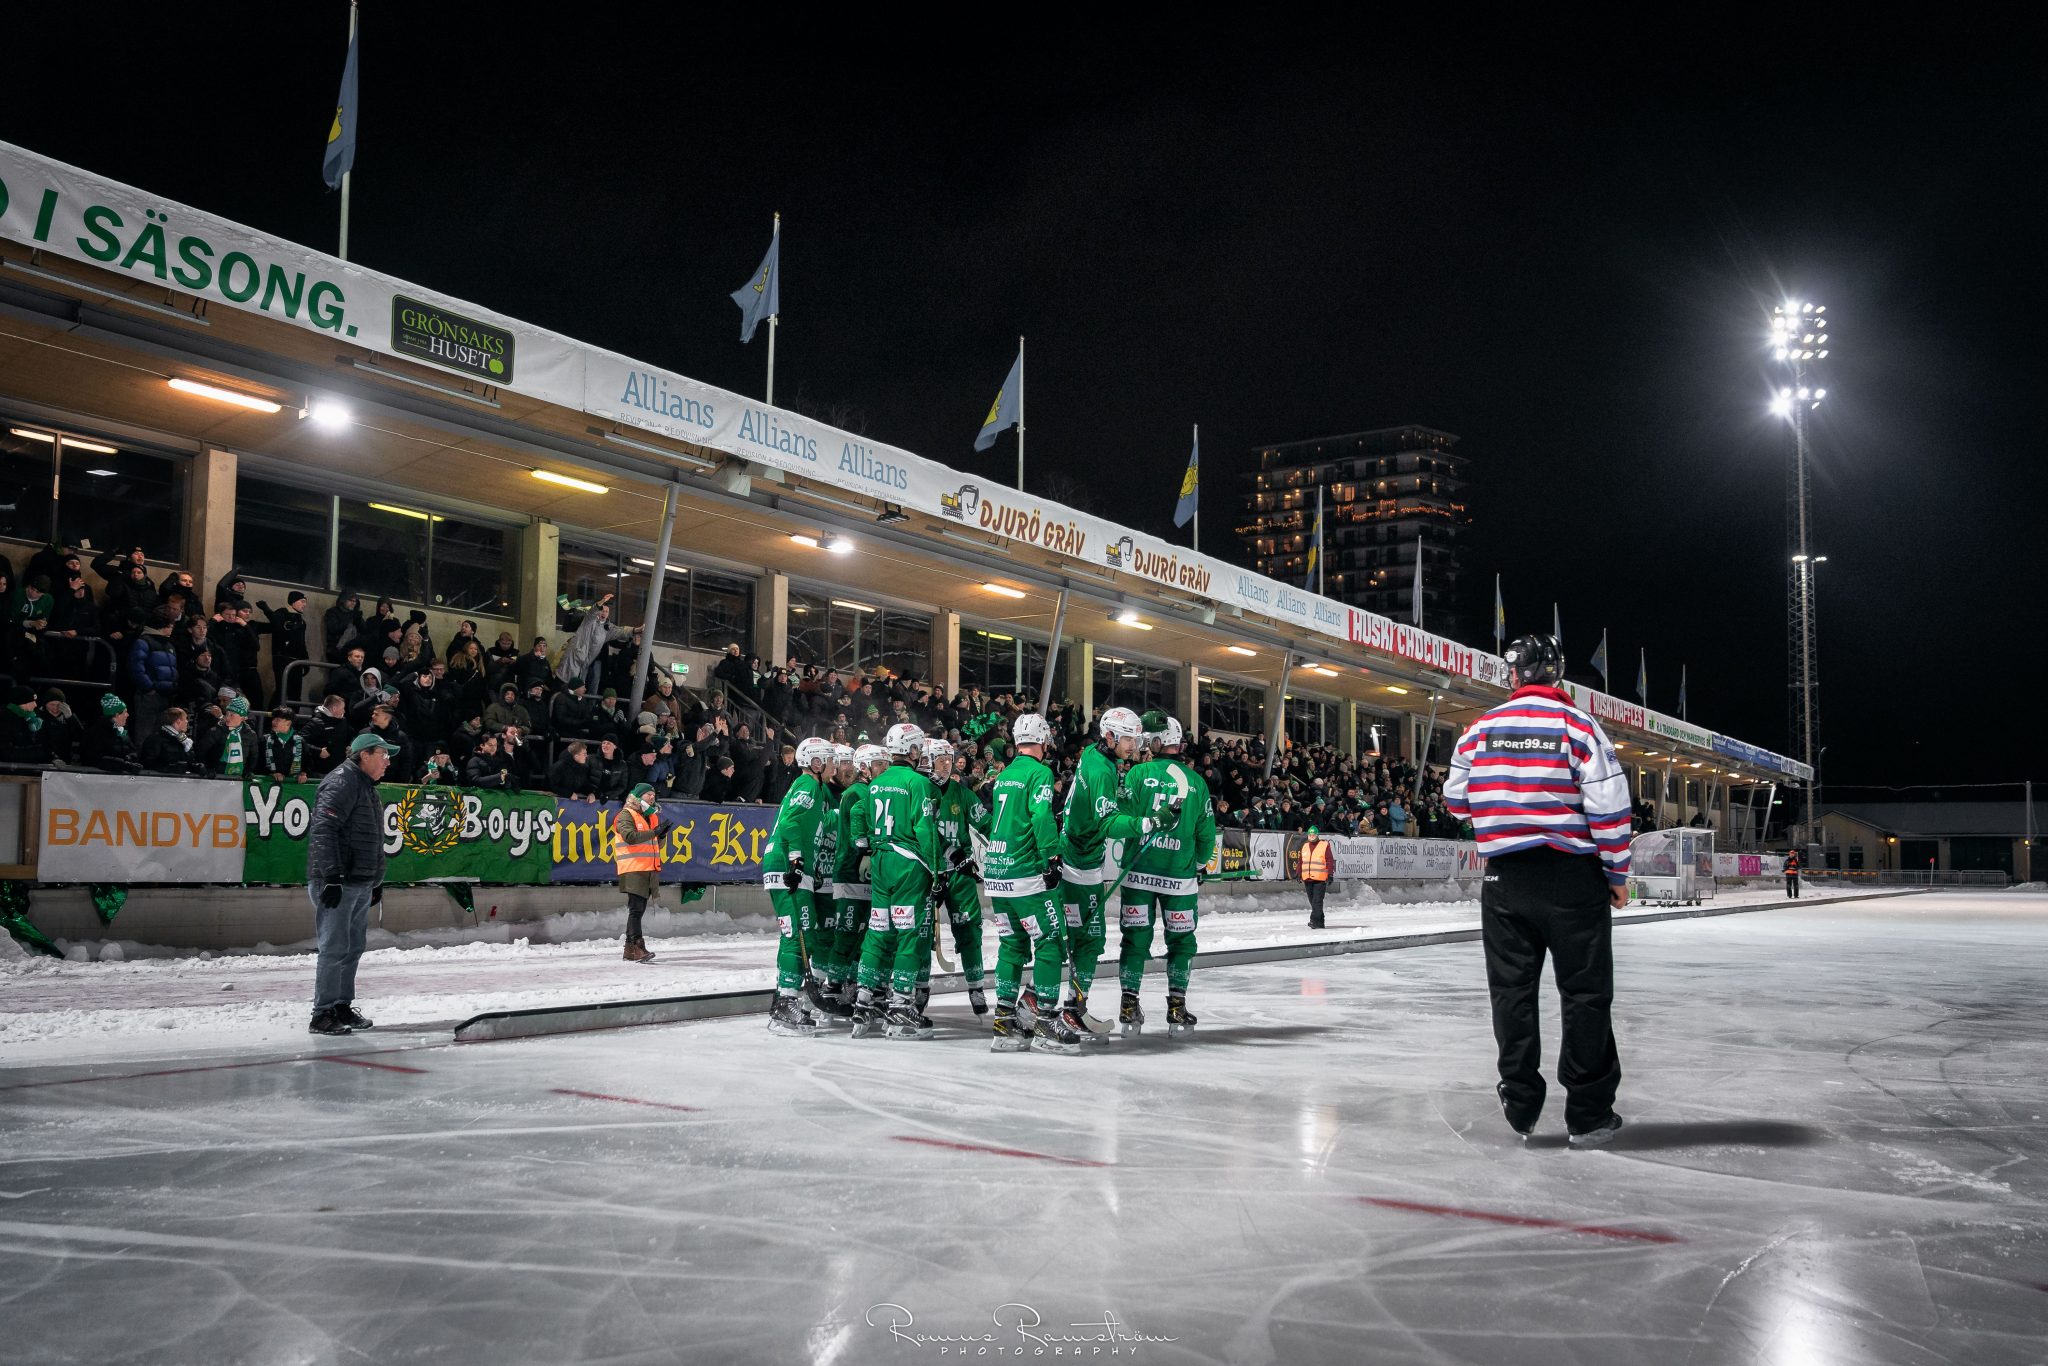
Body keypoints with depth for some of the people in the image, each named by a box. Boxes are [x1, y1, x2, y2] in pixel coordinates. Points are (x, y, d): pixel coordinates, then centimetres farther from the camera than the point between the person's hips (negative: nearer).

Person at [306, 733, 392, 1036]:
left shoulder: (367, 787, 20)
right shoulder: (340, 783, -12)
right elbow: (323, 831, -21)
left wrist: (377, 881, 25)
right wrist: (332, 877, -26)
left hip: (361, 884, 10)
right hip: (337, 883, -10)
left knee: (353, 949, 13)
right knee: (335, 948, -9)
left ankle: (342, 1007, 22)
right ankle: (322, 1015, -4)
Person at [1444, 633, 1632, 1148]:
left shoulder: (1479, 729, 2)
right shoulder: (1579, 726, -8)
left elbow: (1458, 801, 11)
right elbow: (1608, 808, -10)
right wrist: (1617, 875, 1)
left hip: (1505, 876, 3)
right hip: (1572, 877, -3)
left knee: (1512, 989, 11)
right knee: (1585, 992, 4)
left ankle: (1520, 1105, 16)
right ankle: (1588, 1114, 7)